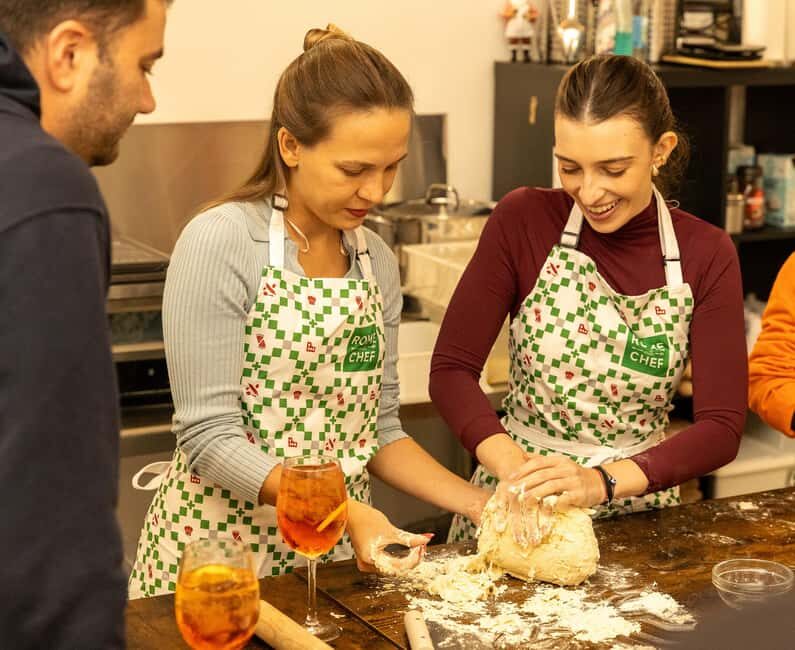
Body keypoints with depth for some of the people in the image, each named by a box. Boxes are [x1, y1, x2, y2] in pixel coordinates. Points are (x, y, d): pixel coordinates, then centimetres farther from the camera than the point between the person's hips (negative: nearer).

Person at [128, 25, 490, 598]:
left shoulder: (376, 260, 3)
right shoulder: (220, 243, -15)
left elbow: (378, 430, 7)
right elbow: (209, 434, -18)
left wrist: (479, 503, -5)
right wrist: (343, 509, -27)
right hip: (221, 547, -5)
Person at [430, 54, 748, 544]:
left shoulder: (707, 255, -4)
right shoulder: (523, 220, -7)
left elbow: (723, 427, -8)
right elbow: (451, 368, -6)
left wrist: (602, 480, -23)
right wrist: (512, 467, -23)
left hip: (638, 506, 1)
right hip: (515, 507, -1)